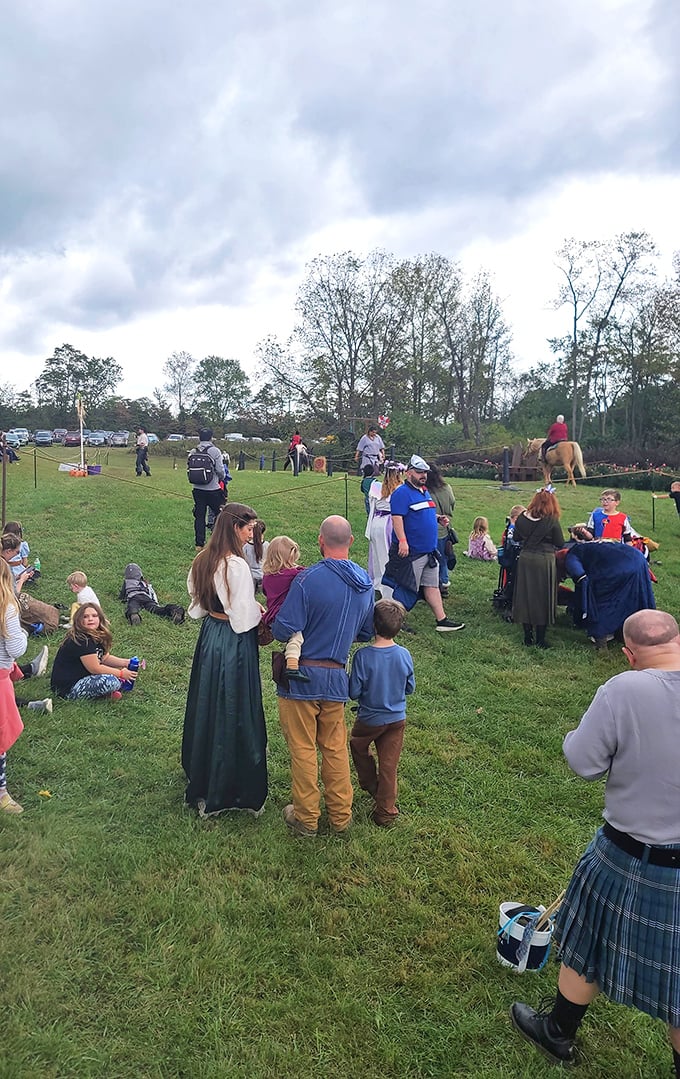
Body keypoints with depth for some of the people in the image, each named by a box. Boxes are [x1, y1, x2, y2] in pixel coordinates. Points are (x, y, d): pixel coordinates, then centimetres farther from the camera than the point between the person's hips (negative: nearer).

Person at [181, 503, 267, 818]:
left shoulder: (202, 560, 3)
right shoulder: (236, 566, -23)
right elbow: (243, 617, -22)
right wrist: (260, 611, -3)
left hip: (209, 637, 8)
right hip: (234, 645, -8)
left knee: (206, 708, 21)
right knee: (234, 714, 5)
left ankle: (200, 777, 39)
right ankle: (226, 790, 19)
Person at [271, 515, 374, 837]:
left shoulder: (307, 580, -19)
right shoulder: (366, 583, 2)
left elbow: (283, 631, -20)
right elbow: (366, 633, 12)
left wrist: (272, 622, 2)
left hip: (301, 677, -5)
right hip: (337, 677, 5)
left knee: (303, 748, 10)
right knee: (335, 747, 19)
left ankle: (306, 818, 25)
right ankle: (341, 816, 30)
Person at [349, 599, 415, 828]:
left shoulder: (363, 656, -25)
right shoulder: (404, 655, -14)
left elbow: (353, 692, -18)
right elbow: (410, 687, 0)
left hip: (369, 719, -3)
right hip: (397, 719, 3)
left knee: (357, 746, 28)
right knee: (389, 765, 12)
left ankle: (370, 785, 43)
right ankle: (386, 812, 21)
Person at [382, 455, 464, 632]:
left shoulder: (425, 492, 16)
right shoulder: (402, 493, -14)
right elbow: (397, 518, -22)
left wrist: (439, 518, 9)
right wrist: (402, 541, -30)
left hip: (429, 550, 9)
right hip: (410, 551, -9)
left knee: (432, 586, 13)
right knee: (407, 587, 0)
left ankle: (441, 620, 19)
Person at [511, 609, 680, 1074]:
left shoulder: (623, 691, -24)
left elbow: (584, 763, -18)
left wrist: (579, 735, 2)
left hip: (629, 860, -2)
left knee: (588, 947, 21)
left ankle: (559, 1034, 44)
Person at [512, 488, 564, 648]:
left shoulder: (522, 517, -1)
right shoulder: (551, 520, -11)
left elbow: (516, 538, 11)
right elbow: (560, 543, -2)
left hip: (525, 559, 3)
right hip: (544, 561, -3)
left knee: (524, 596, 12)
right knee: (542, 599, 6)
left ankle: (528, 635, 19)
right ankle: (540, 639, 12)